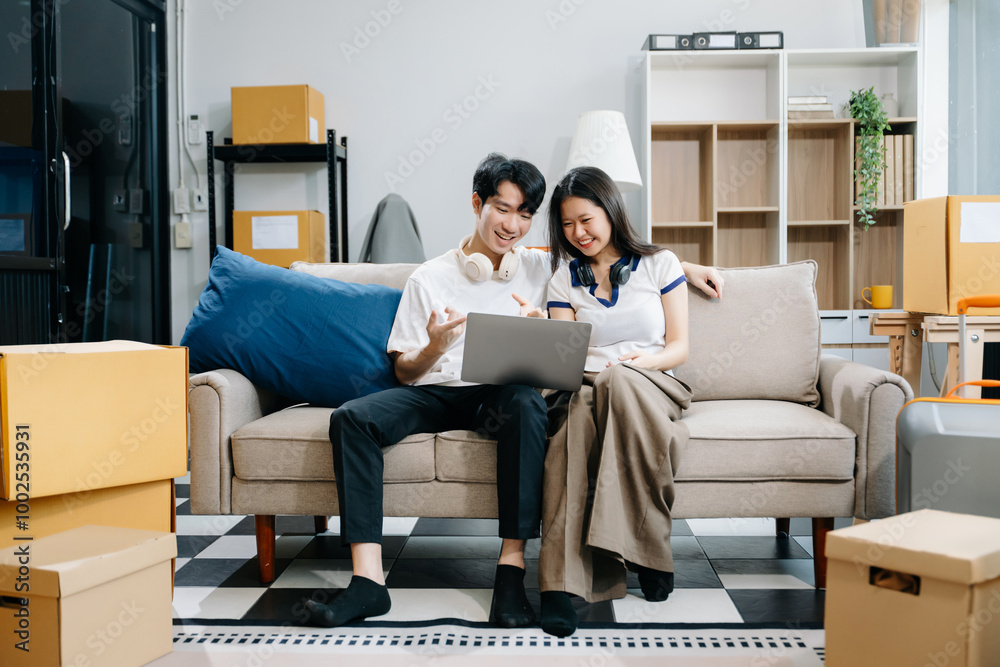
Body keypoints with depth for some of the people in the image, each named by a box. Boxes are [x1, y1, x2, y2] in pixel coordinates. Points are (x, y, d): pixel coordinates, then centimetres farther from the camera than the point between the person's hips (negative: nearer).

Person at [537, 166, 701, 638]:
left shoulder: (659, 264, 12)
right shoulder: (564, 277, 16)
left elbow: (679, 347, 7)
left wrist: (647, 360, -13)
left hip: (652, 389, -1)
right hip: (583, 389, 1)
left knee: (618, 379, -40)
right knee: (577, 416, -39)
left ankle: (643, 546, -36)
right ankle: (560, 583, -46)